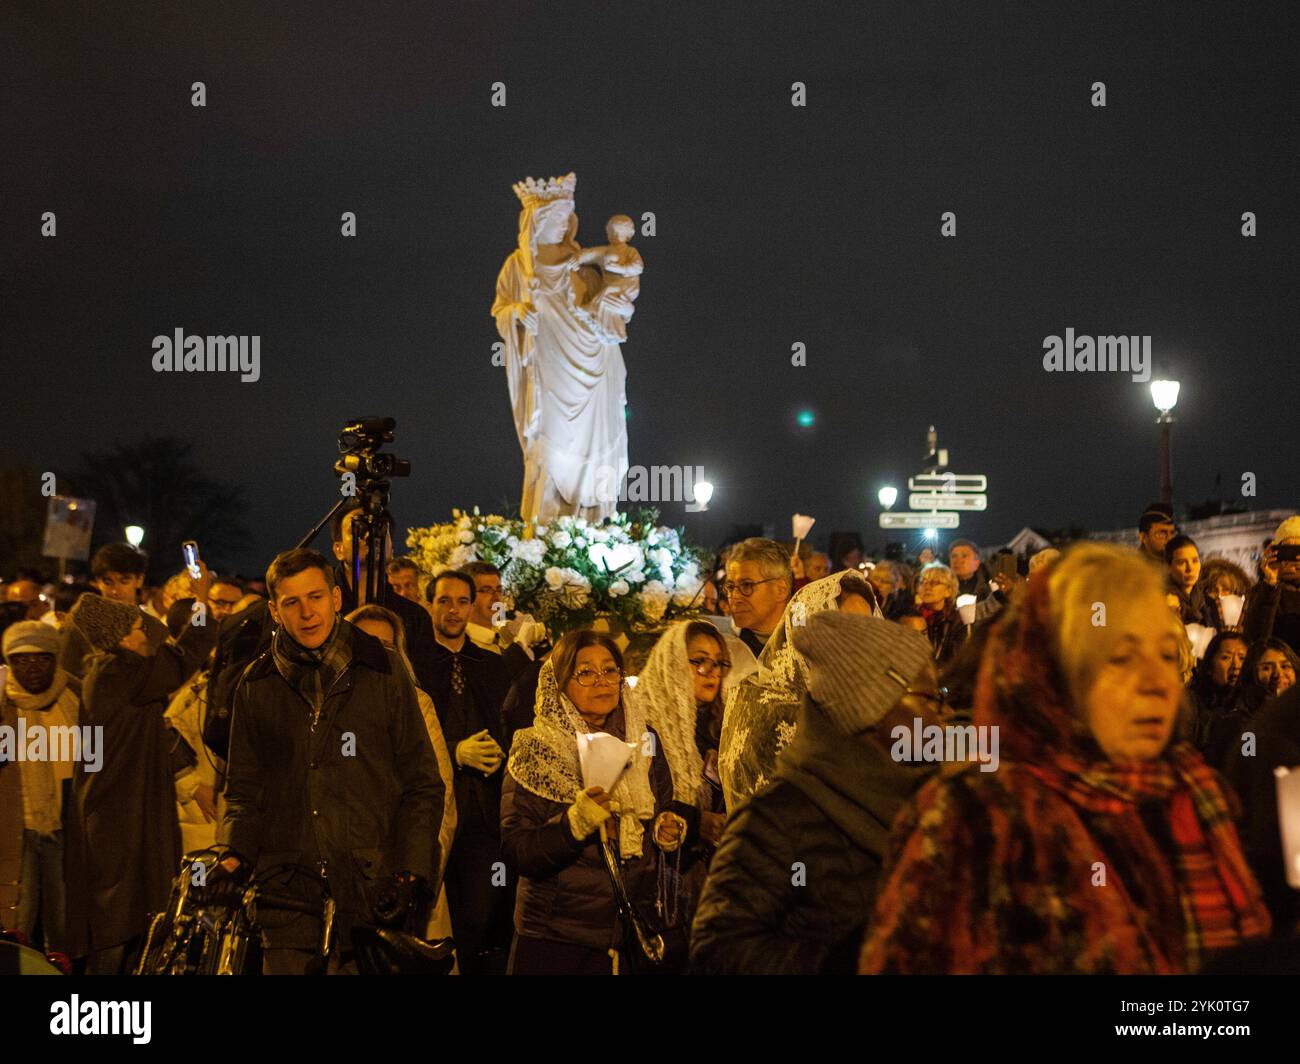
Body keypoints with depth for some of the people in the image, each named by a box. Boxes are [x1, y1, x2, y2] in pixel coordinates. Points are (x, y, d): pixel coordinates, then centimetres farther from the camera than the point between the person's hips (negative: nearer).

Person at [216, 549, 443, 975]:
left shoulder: (383, 671, 6)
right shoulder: (257, 686, 11)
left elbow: (423, 784, 6)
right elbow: (244, 788, 15)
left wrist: (411, 874, -6)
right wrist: (236, 854, -4)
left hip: (370, 887, -1)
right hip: (287, 889, 1)